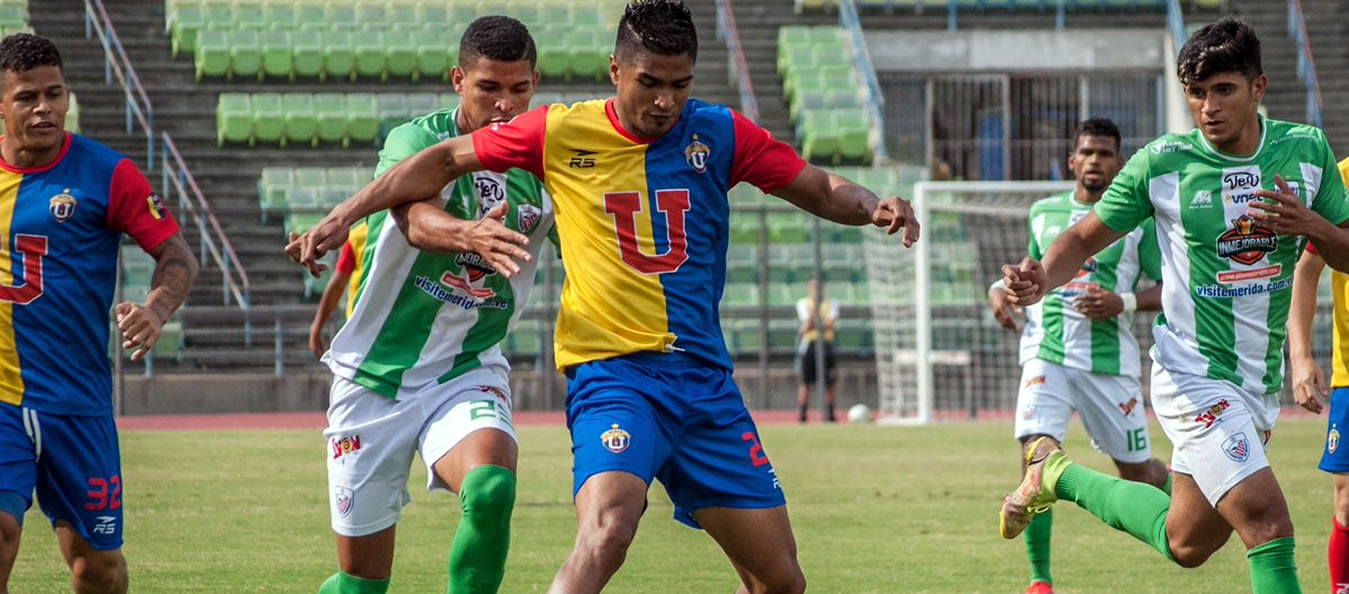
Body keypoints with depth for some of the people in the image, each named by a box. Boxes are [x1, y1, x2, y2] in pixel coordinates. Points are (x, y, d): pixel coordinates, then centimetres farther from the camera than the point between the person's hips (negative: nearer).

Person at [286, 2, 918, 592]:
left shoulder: (718, 133, 4)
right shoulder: (561, 132, -1)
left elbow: (821, 189, 11)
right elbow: (446, 160, 10)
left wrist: (873, 207, -11)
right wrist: (343, 216, 8)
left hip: (705, 378, 4)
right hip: (612, 373, -4)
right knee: (606, 531, -32)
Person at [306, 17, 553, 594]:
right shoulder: (416, 140, -14)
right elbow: (416, 222, -35)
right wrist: (466, 236, -58)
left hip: (468, 370, 2)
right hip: (376, 373, -2)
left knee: (491, 489, -31)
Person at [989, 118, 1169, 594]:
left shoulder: (1137, 219, 0)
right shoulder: (1043, 213, 11)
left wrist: (1124, 303, -16)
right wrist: (1002, 289, 10)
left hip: (1111, 361, -1)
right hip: (1047, 353, 1)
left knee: (1136, 471, 10)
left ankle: (1175, 485, 50)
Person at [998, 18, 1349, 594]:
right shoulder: (1162, 162, -10)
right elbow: (1085, 238, 0)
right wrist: (1041, 279, -21)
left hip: (1261, 383, 5)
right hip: (1193, 376, -5)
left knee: (1185, 545, 17)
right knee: (1267, 520, -23)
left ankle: (1060, 476, 39)